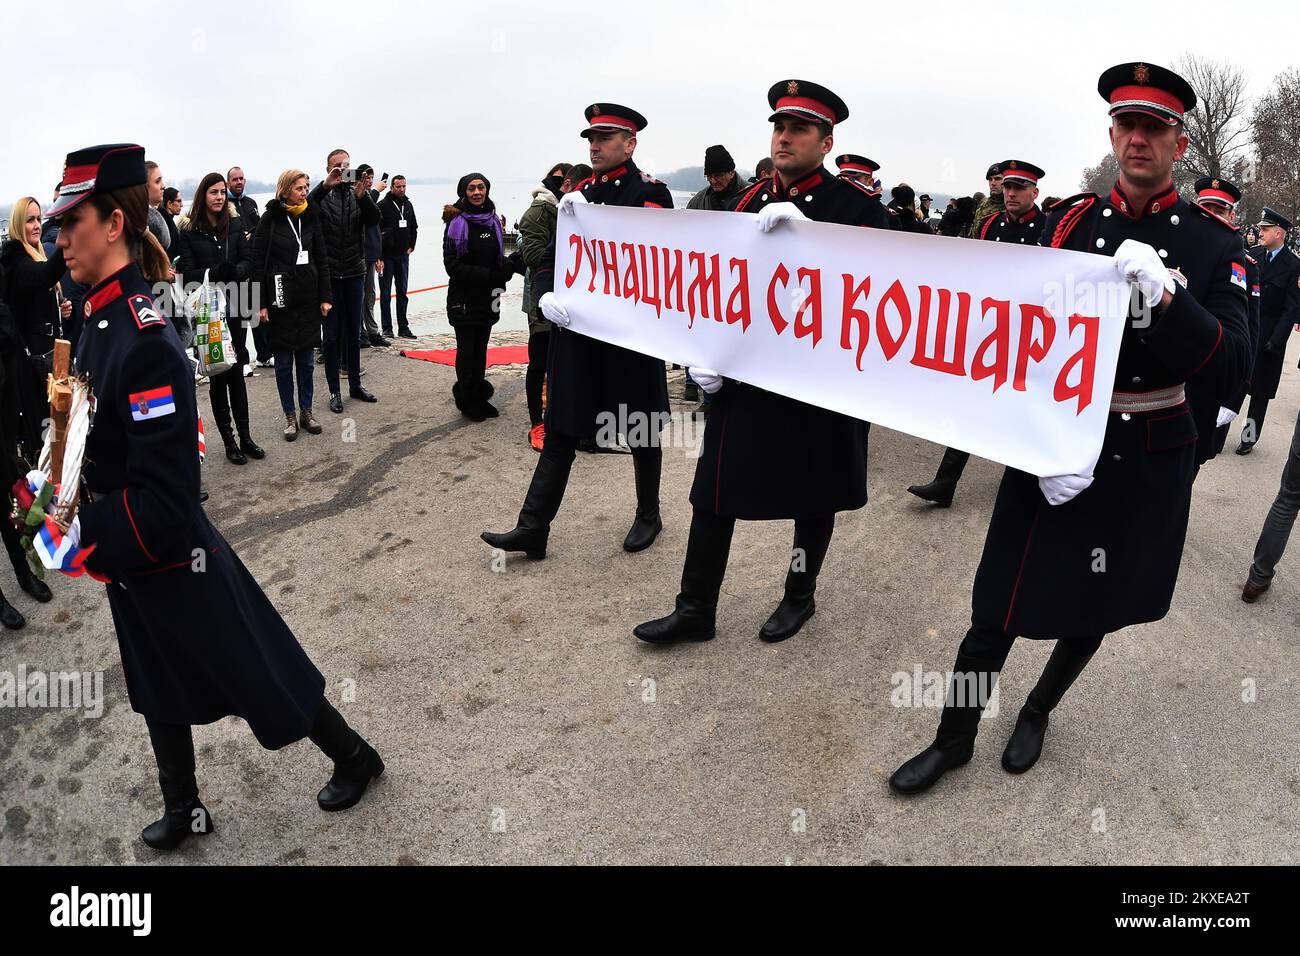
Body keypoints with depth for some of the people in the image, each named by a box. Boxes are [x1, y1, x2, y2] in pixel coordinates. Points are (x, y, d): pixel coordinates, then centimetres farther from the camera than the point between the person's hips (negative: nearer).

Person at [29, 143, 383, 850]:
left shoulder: (145, 343, -28)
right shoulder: (99, 321, 1)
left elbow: (163, 496, -29)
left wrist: (80, 544, -21)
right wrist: (44, 482, 3)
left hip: (177, 564, -9)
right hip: (130, 560, 9)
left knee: (262, 679, 9)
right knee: (158, 692, 24)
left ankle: (355, 759, 34)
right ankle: (183, 813, 46)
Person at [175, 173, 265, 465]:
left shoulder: (236, 224, 5)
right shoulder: (189, 232, -2)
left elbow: (248, 263, -1)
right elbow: (187, 273, -7)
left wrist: (233, 271, -22)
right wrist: (216, 272, -22)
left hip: (235, 309, 2)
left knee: (236, 372, 8)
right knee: (217, 376, 5)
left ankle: (244, 436, 16)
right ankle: (229, 440, 12)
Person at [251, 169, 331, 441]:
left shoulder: (311, 217, 5)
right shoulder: (270, 219, -5)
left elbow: (322, 259, 8)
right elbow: (258, 262, -6)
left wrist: (325, 297, 3)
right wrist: (261, 303, -10)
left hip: (308, 300, 3)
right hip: (280, 301, -3)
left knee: (306, 359, 10)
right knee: (284, 361, 6)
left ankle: (306, 411, 22)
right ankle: (290, 416, 15)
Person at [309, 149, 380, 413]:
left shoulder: (358, 195, 7)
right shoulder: (321, 195, -2)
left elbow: (374, 220, -9)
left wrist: (362, 195, -26)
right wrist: (326, 185, -32)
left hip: (355, 274, 3)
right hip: (329, 275, -3)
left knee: (353, 332, 13)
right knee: (331, 335, 2)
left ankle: (355, 385, 25)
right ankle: (334, 391, 10)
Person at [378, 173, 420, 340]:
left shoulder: (408, 204, 11)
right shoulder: (383, 205, -8)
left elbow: (414, 227, 22)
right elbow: (375, 231, -11)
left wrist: (411, 246, 11)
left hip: (403, 255, 5)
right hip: (387, 256, -5)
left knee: (402, 292, 8)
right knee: (385, 293, 0)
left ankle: (403, 327, 12)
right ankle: (387, 328, 5)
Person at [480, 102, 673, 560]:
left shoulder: (651, 192, -5)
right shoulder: (579, 194, 11)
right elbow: (552, 255, 8)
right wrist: (544, 295, -11)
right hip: (576, 333, 5)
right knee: (560, 431, 4)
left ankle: (649, 515, 30)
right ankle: (533, 529, 7)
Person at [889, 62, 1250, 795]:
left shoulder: (1214, 244, -5)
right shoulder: (1070, 223, -2)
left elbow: (1231, 370, -14)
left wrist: (1164, 295, -31)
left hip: (1147, 460, 1)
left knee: (1096, 605, 17)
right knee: (999, 604, 3)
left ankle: (1038, 712, 43)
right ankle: (955, 739, 23)